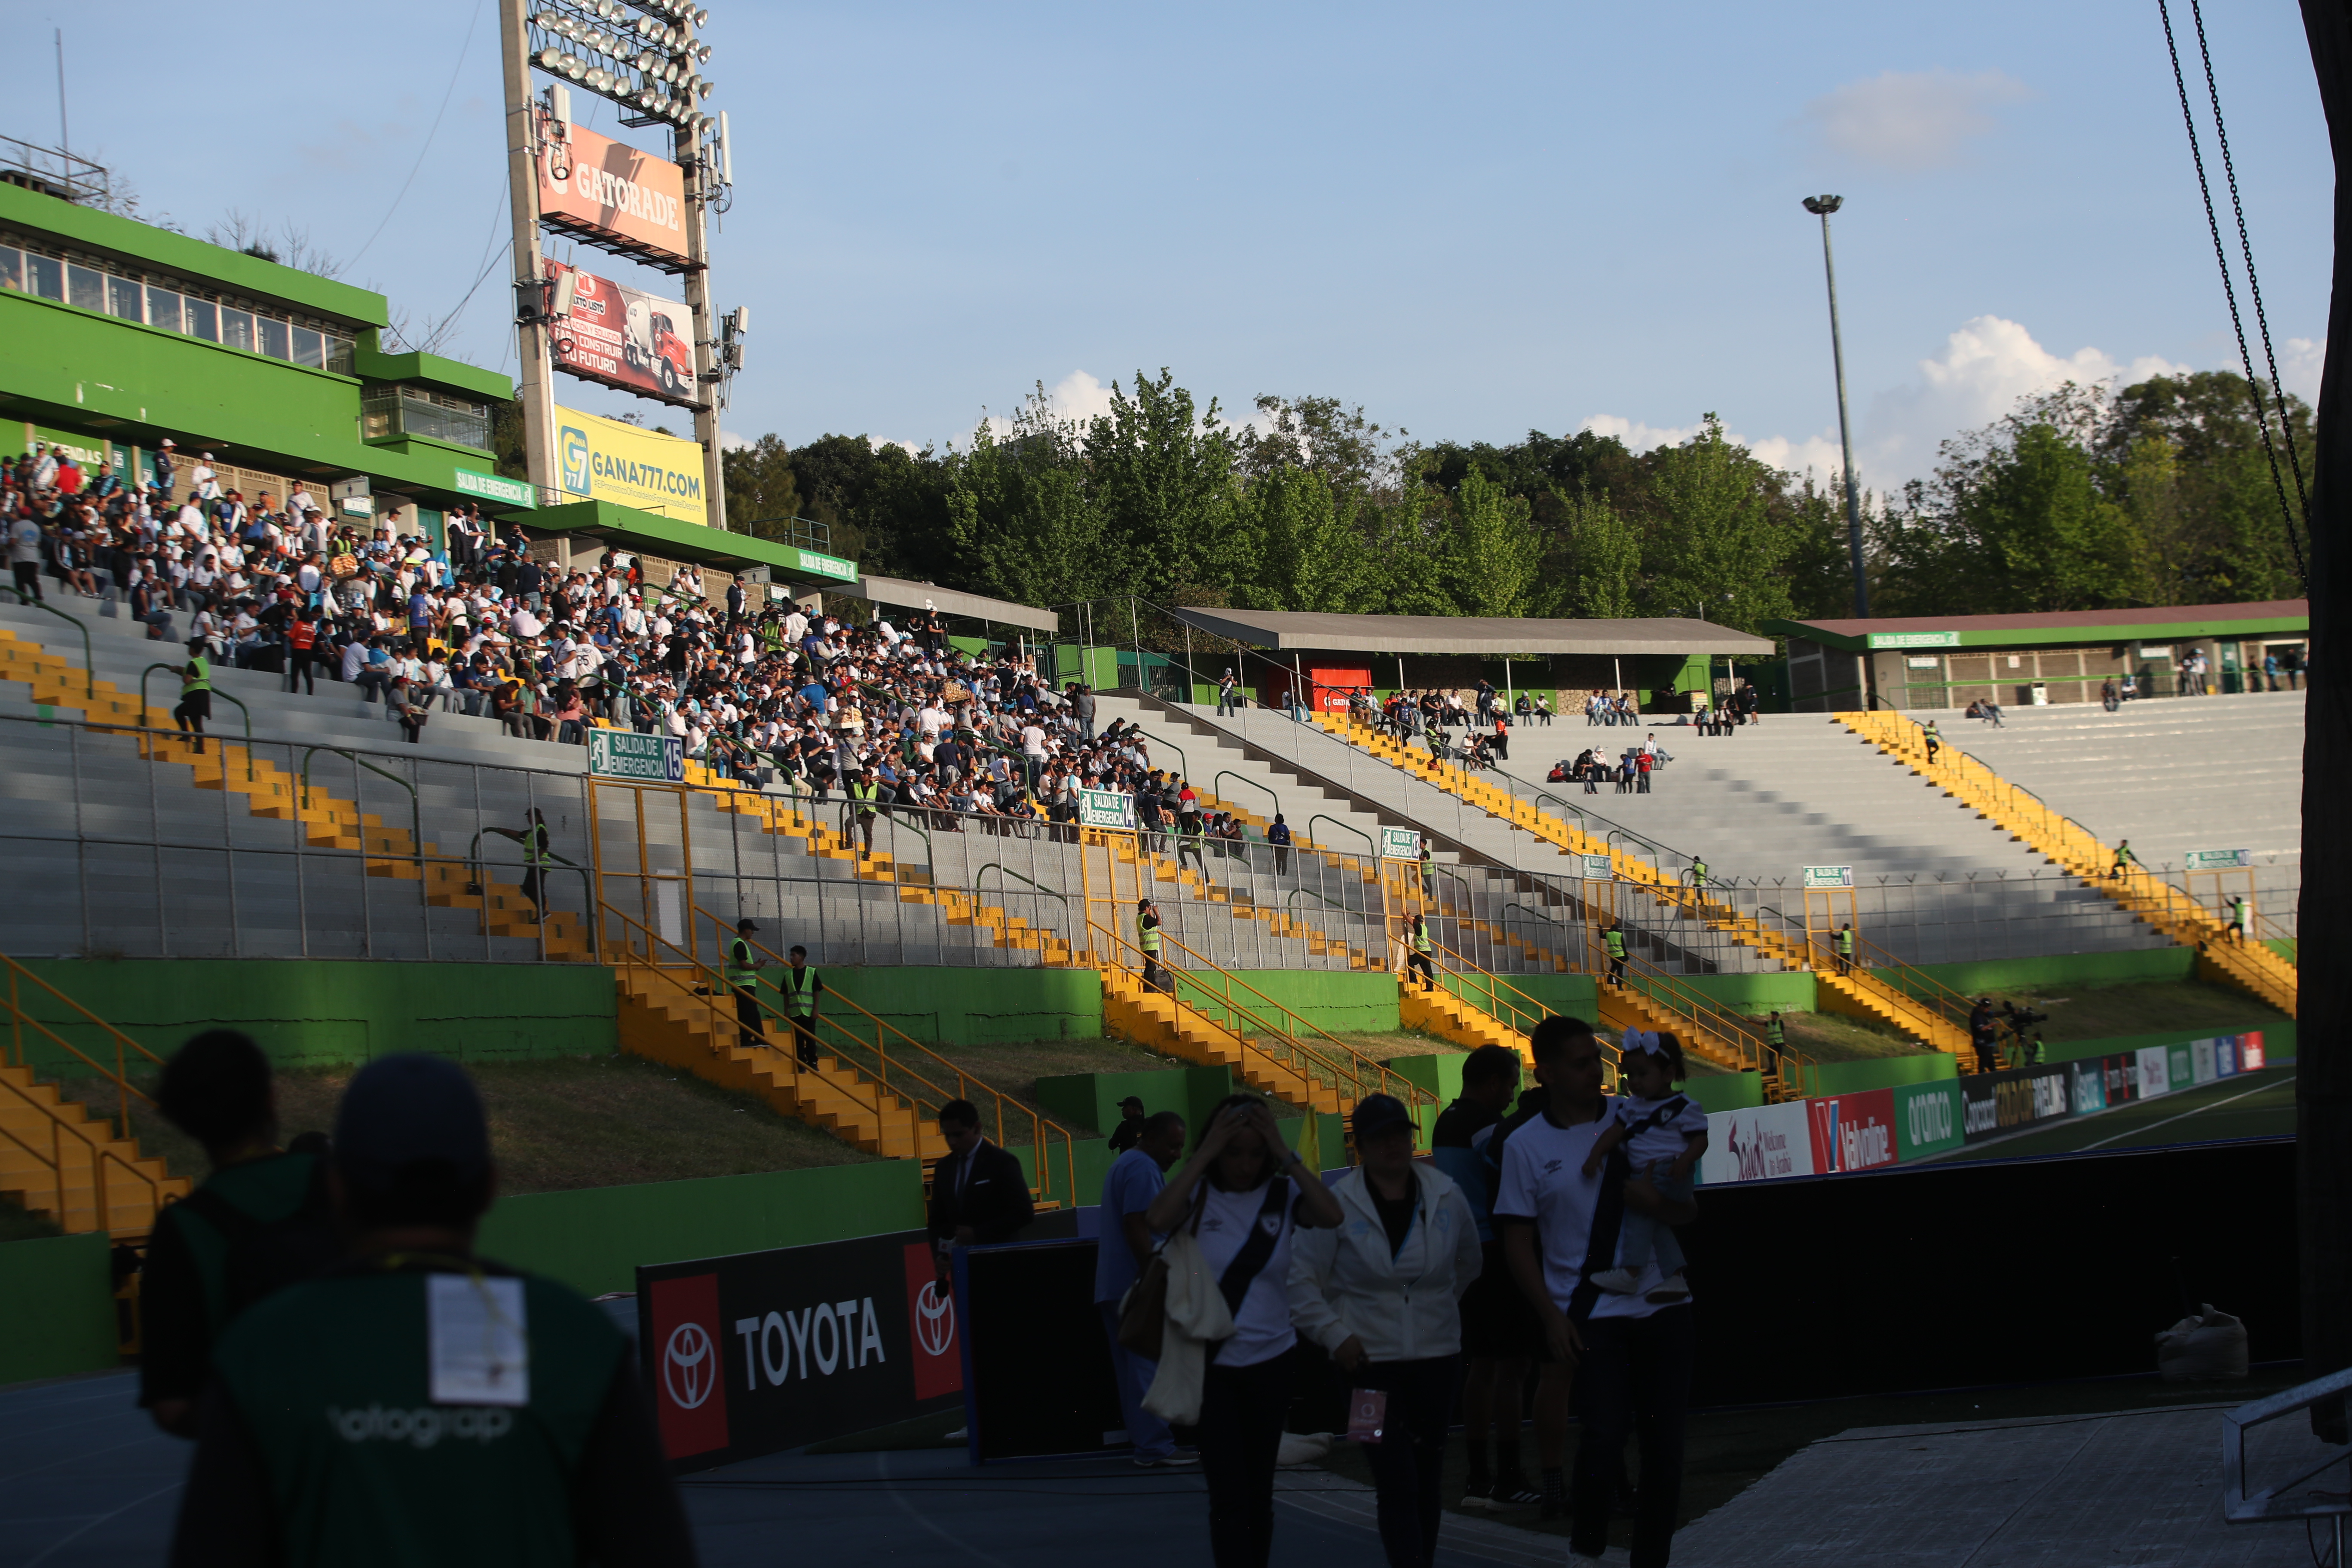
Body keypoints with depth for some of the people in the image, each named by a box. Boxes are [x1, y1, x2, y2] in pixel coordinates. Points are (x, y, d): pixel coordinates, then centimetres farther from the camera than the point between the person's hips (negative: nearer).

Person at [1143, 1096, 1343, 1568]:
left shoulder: (1281, 1194, -1)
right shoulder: (1198, 1194, -5)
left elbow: (1332, 1215, -20)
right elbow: (1157, 1220, -26)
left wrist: (1286, 1154, -19)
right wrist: (1206, 1153, -22)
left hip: (1270, 1359, 3)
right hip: (1209, 1361, -2)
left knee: (1259, 1492, 14)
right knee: (1229, 1497, -10)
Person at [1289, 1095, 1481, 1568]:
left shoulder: (1445, 1196, 3)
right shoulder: (1337, 1203, -7)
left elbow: (1468, 1262, 21)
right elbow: (1302, 1279, -2)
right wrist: (1334, 1335, -8)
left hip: (1437, 1356, 4)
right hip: (1370, 1362, -4)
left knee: (1427, 1479, 11)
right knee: (1398, 1484, -12)